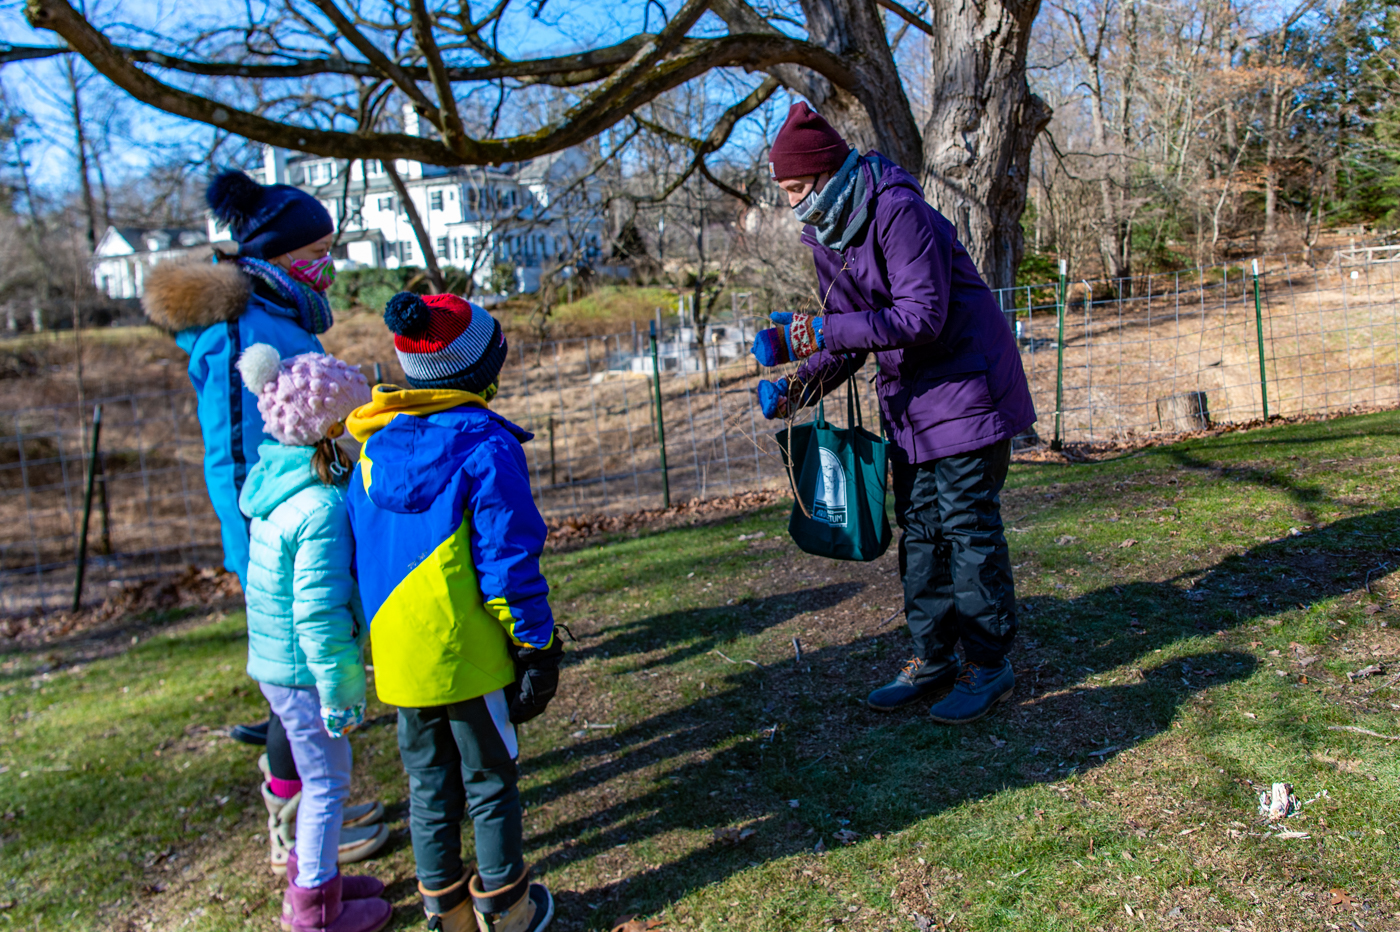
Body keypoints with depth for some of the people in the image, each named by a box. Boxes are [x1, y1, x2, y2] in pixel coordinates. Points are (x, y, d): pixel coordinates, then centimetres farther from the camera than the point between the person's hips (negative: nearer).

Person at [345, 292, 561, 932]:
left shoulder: (375, 444, 4)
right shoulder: (486, 446, -16)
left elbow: (359, 553, 11)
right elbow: (509, 560, -18)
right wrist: (536, 645, -10)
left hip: (399, 655, 6)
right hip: (471, 656, -5)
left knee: (428, 781, 18)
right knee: (490, 782, 11)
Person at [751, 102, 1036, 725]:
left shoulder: (898, 212, -20)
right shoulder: (825, 231, 7)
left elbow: (922, 315, -28)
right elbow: (847, 335, 8)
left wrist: (822, 330, -31)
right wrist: (801, 385, -8)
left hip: (963, 386, -8)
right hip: (908, 396, 9)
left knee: (968, 524, -4)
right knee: (918, 526, 10)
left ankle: (988, 665, 9)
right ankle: (932, 659, 20)